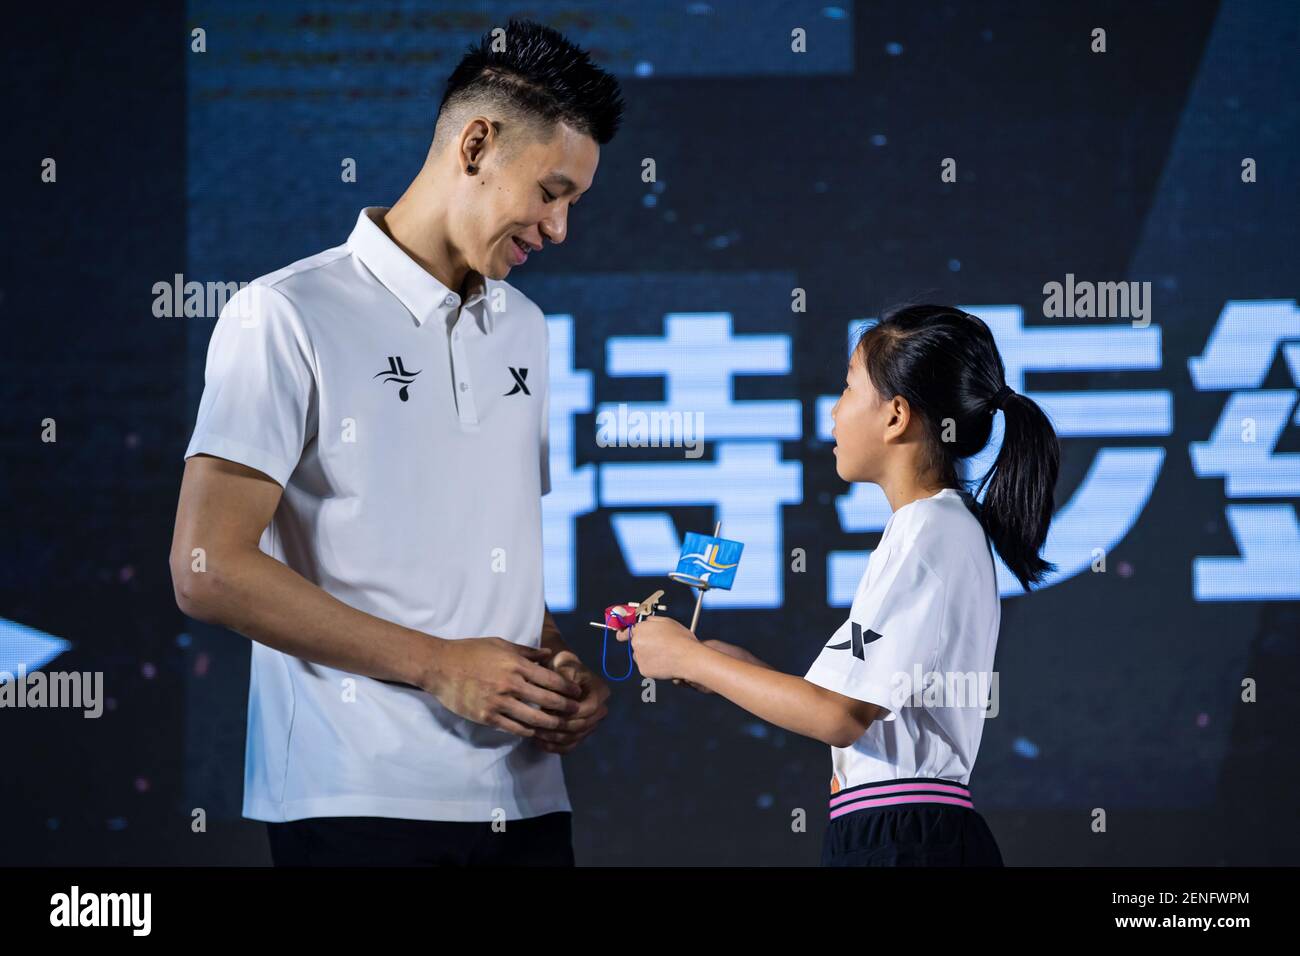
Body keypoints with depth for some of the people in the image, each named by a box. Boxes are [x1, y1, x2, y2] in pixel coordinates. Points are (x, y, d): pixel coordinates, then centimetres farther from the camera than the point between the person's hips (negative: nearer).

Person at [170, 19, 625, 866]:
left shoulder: (522, 327, 16)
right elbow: (208, 571, -13)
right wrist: (438, 665, -15)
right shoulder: (289, 318, -6)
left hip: (525, 796, 6)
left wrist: (560, 666, 1)